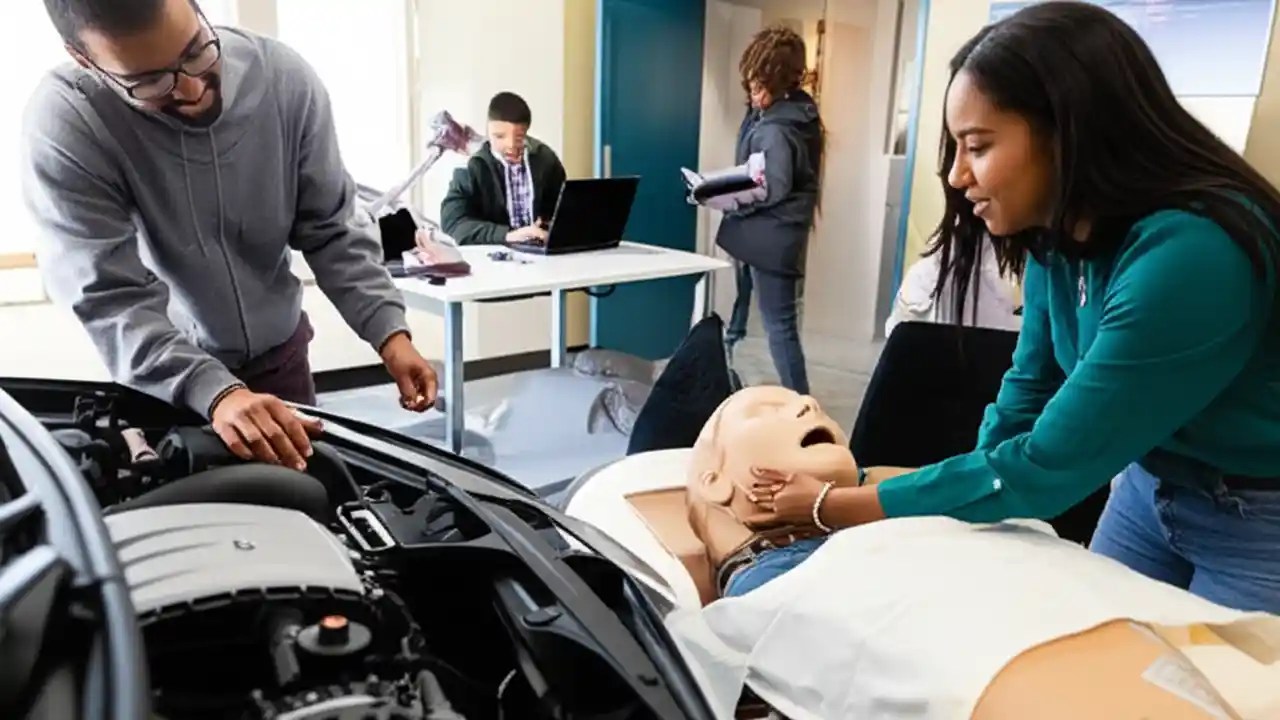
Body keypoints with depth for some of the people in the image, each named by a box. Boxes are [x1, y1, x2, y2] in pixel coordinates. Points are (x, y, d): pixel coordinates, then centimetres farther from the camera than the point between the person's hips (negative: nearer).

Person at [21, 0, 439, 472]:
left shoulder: (285, 80, -18)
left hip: (279, 351, 3)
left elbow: (330, 232, -10)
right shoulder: (64, 123, -24)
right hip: (163, 375, -2)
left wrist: (390, 333, -21)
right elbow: (109, 300, -28)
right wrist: (216, 393, -42)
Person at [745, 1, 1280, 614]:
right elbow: (1025, 402, 0)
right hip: (1149, 487, 7)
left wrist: (830, 507, -24)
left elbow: (1043, 467, -30)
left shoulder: (1190, 255, -33)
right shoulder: (1059, 235, -9)